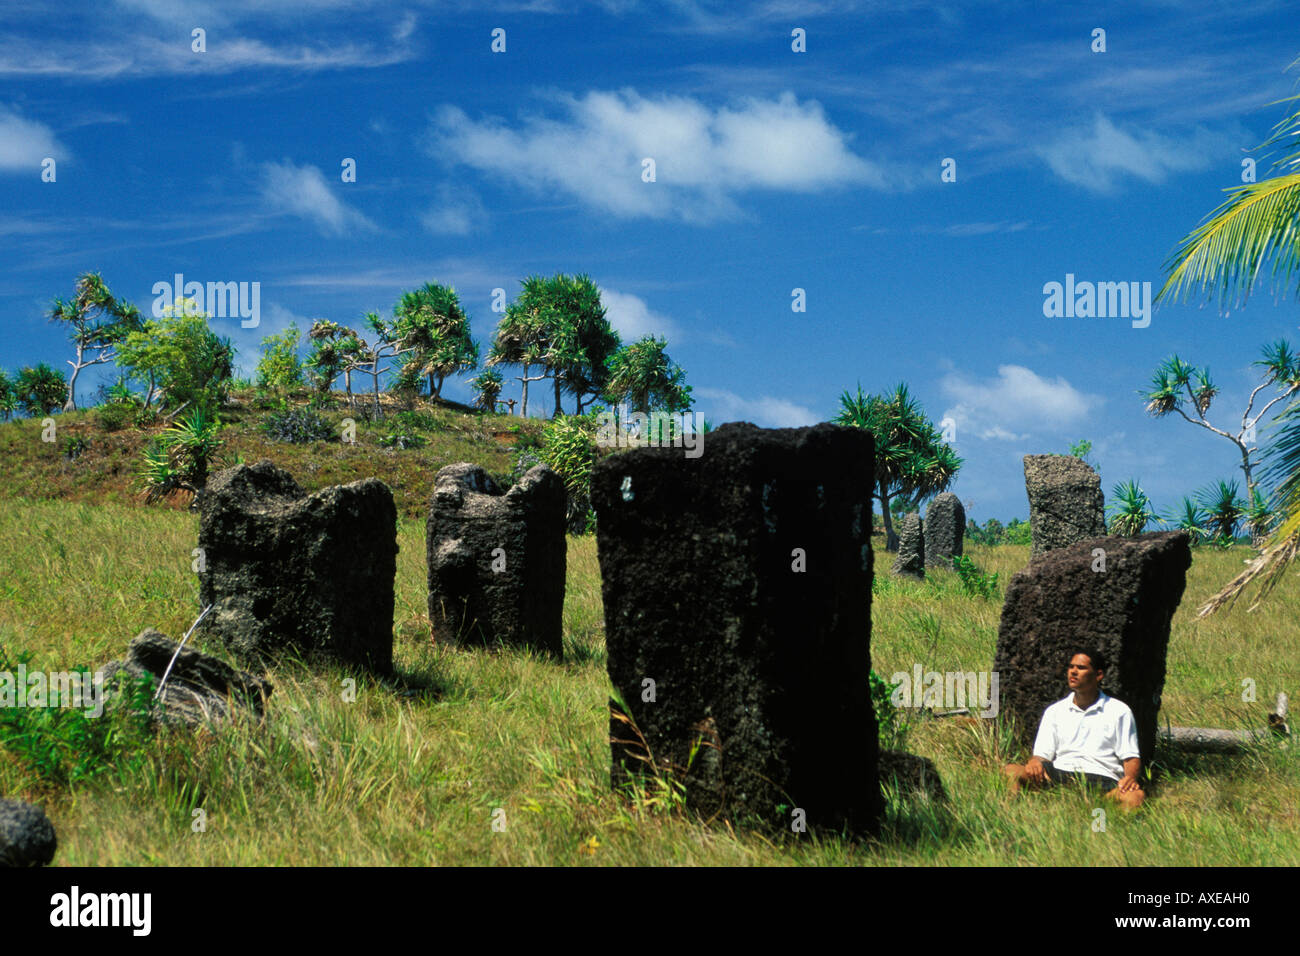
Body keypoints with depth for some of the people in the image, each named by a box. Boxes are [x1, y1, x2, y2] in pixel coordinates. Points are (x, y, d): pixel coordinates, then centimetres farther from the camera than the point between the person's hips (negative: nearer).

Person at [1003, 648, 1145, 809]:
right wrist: (1034, 762, -10)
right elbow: (1042, 754, 16)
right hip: (1058, 774, 2)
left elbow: (1131, 758, 10)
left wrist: (1130, 777, -14)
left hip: (1102, 779, -2)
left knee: (1136, 797, -38)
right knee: (1010, 771, -28)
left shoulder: (1119, 712, 15)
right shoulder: (1054, 711, 22)